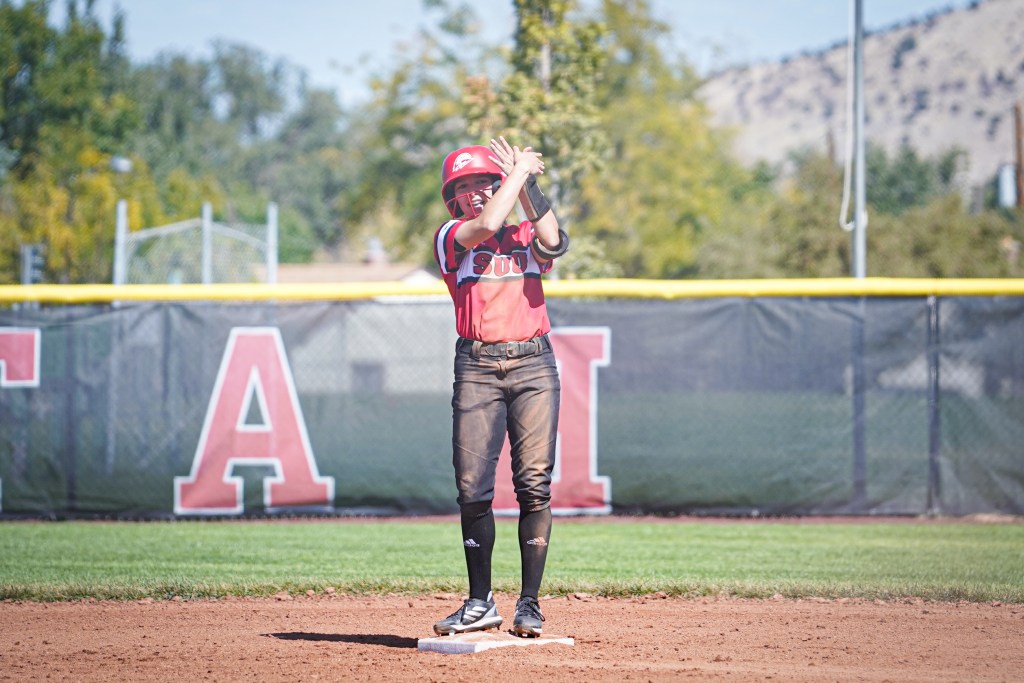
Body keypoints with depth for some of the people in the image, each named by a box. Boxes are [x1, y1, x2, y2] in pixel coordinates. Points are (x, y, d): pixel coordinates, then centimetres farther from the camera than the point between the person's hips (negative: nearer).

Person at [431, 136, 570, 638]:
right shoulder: (450, 238, 7)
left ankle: (529, 602, -1)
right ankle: (480, 602, 6)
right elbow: (486, 225, -14)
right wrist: (519, 169, -4)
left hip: (534, 365, 1)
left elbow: (552, 243, -9)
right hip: (477, 366, -1)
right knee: (473, 488, -4)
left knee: (534, 484, -5)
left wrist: (527, 182, -8)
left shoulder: (526, 235, 14)